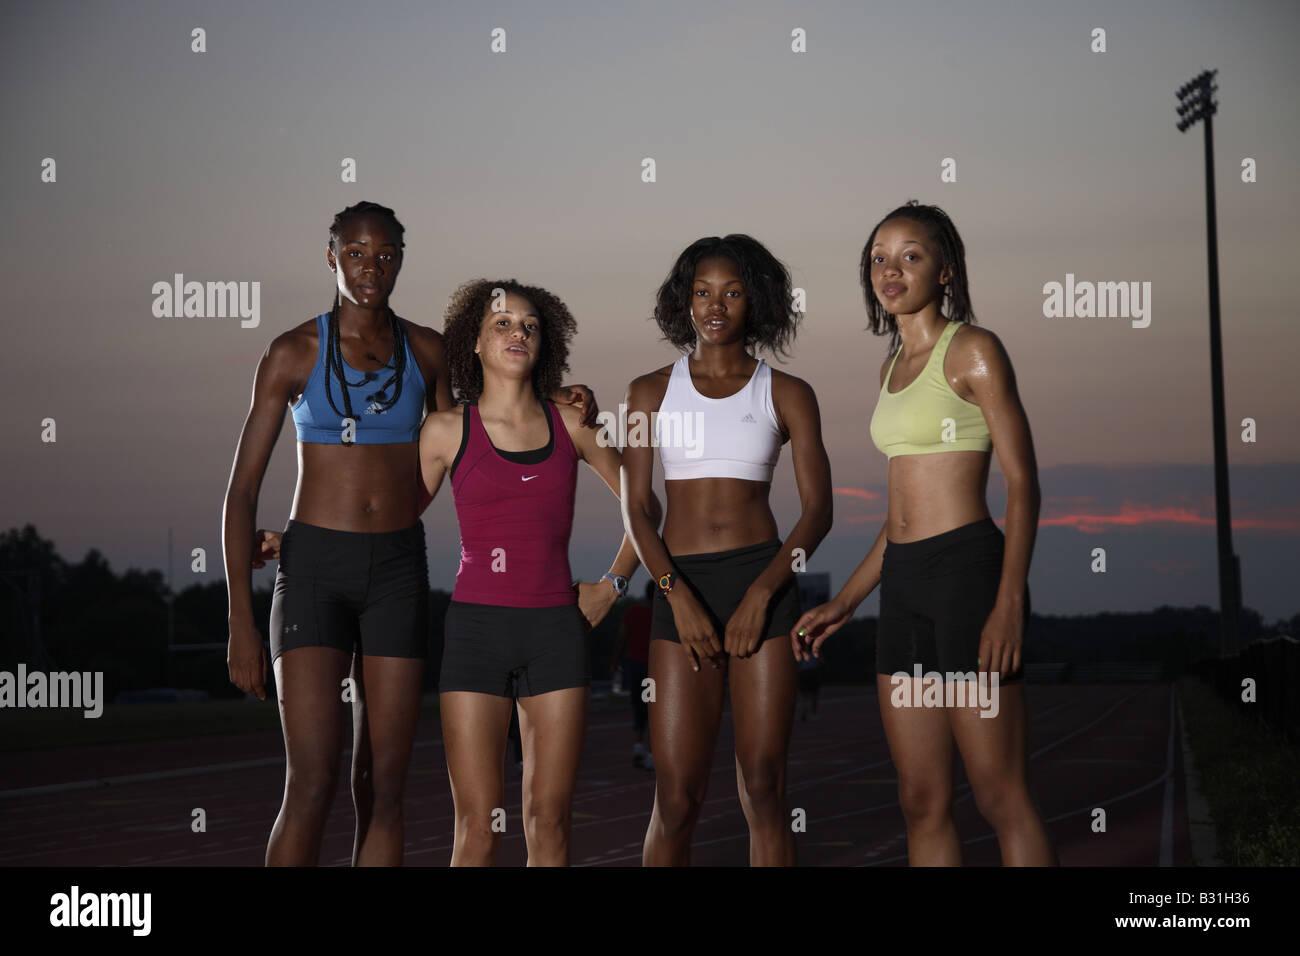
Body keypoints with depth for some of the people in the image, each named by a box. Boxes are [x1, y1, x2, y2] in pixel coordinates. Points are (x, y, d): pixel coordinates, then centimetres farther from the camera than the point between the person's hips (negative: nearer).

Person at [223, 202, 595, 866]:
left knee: (382, 789, 3)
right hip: (313, 569, -3)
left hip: (398, 571, 3)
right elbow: (242, 489, -4)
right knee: (312, 786, -14)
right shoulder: (293, 352, -2)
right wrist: (241, 622, -12)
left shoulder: (425, 350, 7)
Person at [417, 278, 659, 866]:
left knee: (550, 820, 3)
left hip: (557, 628, 2)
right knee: (479, 825, -5)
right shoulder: (446, 431, 3)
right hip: (475, 625, -2)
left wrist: (612, 584, 10)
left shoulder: (570, 425, 8)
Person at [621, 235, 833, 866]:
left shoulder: (787, 395, 7)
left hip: (765, 583, 0)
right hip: (680, 584, 1)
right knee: (677, 795, -3)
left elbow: (818, 511, 1)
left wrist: (760, 595, -12)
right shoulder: (651, 392, 10)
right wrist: (678, 596, -11)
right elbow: (635, 508, 3)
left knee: (763, 786, -2)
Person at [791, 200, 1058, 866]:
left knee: (1001, 797, -7)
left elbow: (1022, 483, -10)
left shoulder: (973, 350, -4)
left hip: (967, 569, -8)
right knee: (921, 803, 7)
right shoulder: (893, 367, 18)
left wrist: (1009, 603, -20)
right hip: (903, 583, 8)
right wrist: (842, 604, 20)